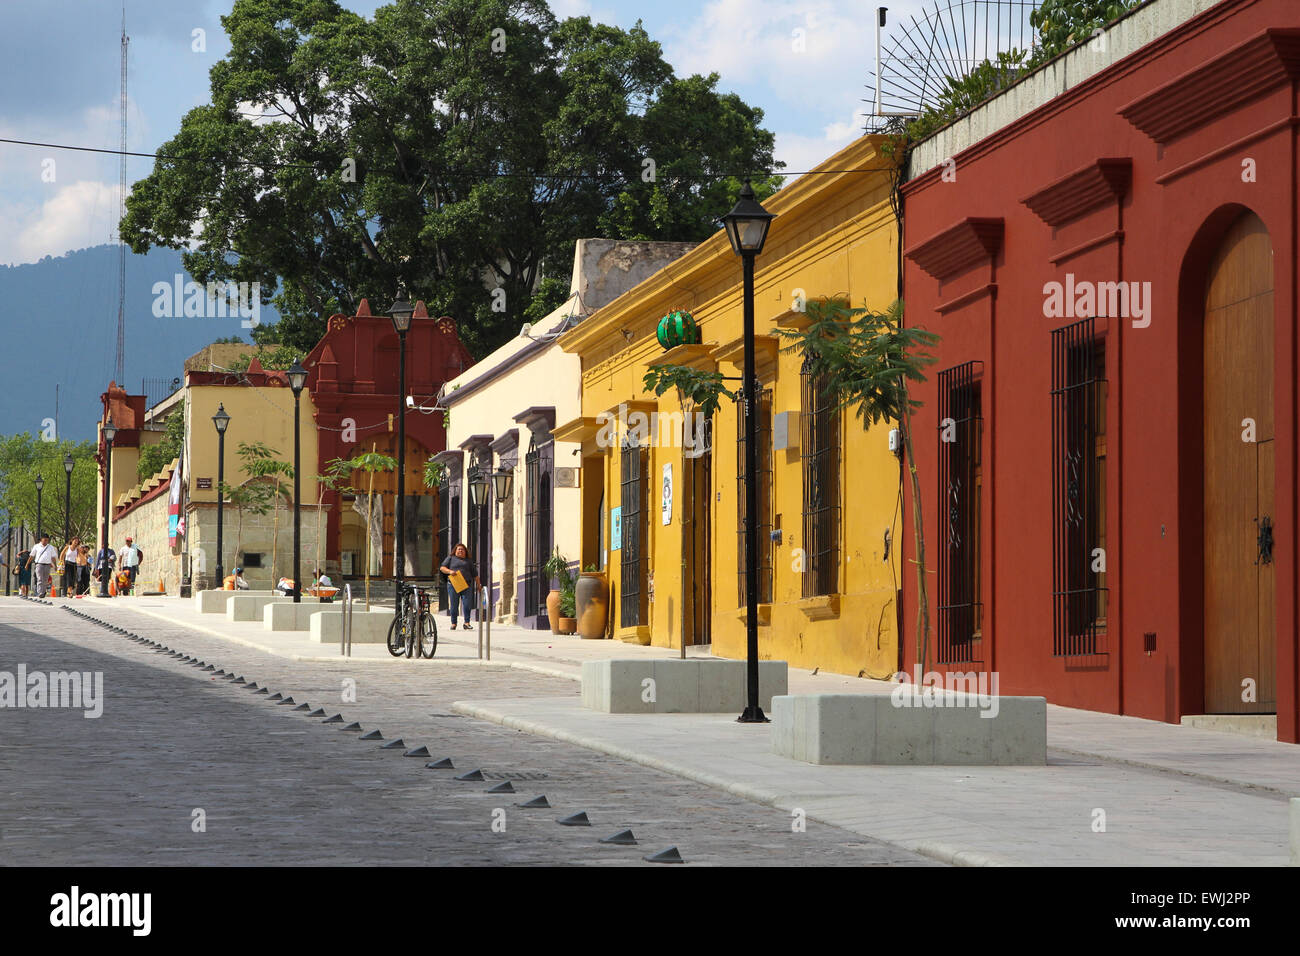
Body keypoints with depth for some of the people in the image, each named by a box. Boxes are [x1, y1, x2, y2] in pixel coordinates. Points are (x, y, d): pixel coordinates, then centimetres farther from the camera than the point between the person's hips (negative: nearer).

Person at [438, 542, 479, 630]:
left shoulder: (468, 561, 20)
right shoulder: (450, 558, 15)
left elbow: (475, 575, 20)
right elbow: (442, 568, 7)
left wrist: (478, 586, 13)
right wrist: (450, 571, -12)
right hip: (453, 585, -1)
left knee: (467, 604, -11)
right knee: (454, 605, -1)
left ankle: (467, 623, -9)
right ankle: (453, 623, 7)